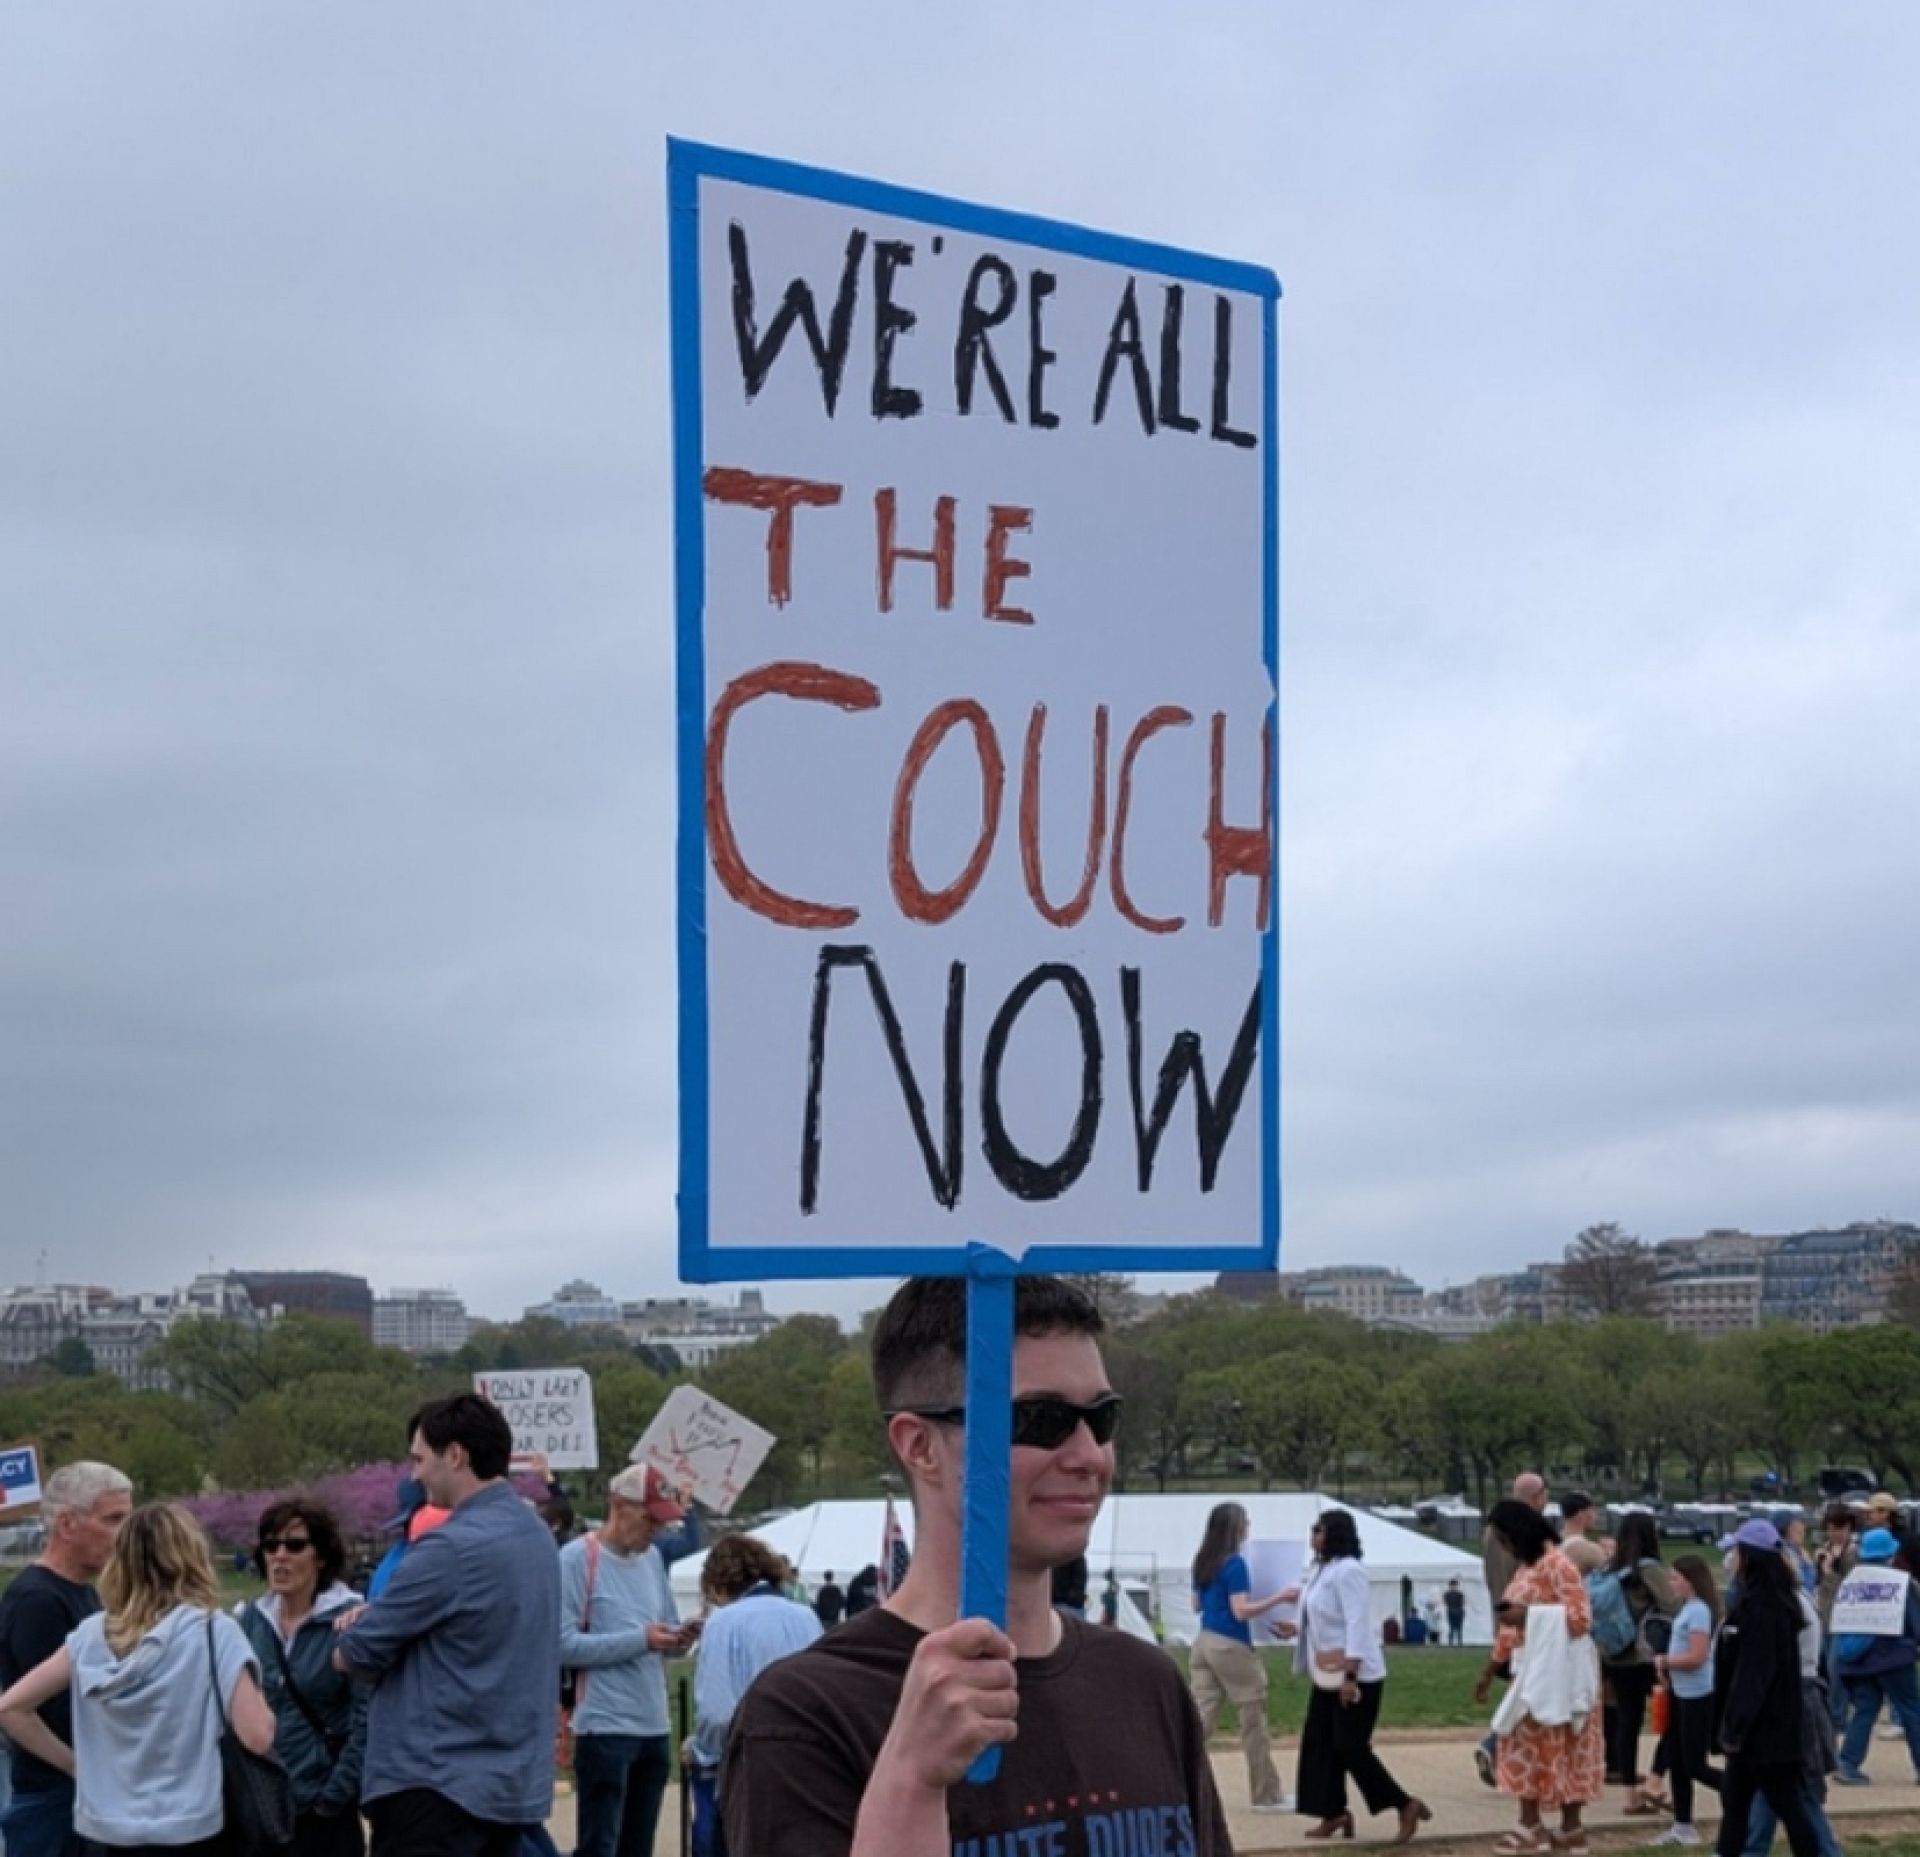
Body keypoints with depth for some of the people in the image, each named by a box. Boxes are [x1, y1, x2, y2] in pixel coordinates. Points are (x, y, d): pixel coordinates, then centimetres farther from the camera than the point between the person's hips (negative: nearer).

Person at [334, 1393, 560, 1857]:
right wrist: (378, 1618, 3)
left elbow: (354, 1655, -11)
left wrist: (349, 1639, 12)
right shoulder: (536, 1535, 11)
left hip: (436, 1783, -9)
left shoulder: (450, 1548, -18)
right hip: (514, 1779, 9)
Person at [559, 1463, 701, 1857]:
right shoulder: (577, 1558, -9)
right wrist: (641, 1640, -20)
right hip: (605, 1729, -7)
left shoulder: (653, 1558, 13)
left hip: (655, 1727, 7)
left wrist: (679, 1638, -5)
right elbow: (564, 1644, -17)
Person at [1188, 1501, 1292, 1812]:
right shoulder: (1235, 1564, -14)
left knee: (1200, 1719, 4)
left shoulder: (1203, 1562, 10)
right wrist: (1279, 1598, -15)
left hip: (1205, 1644, 7)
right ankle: (1266, 1795, 14)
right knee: (1254, 1725, 5)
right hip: (1231, 1647, -7)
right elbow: (1241, 1611, -19)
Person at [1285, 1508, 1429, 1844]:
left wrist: (1350, 1676, -27)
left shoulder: (1347, 1570, -19)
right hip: (1329, 1676, 10)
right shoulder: (1322, 1569, 11)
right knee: (1320, 1742, 8)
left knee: (1351, 1746, -9)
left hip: (1357, 1676, -10)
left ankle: (1406, 1805, 1)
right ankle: (1334, 1813, 15)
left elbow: (1358, 1623, -24)